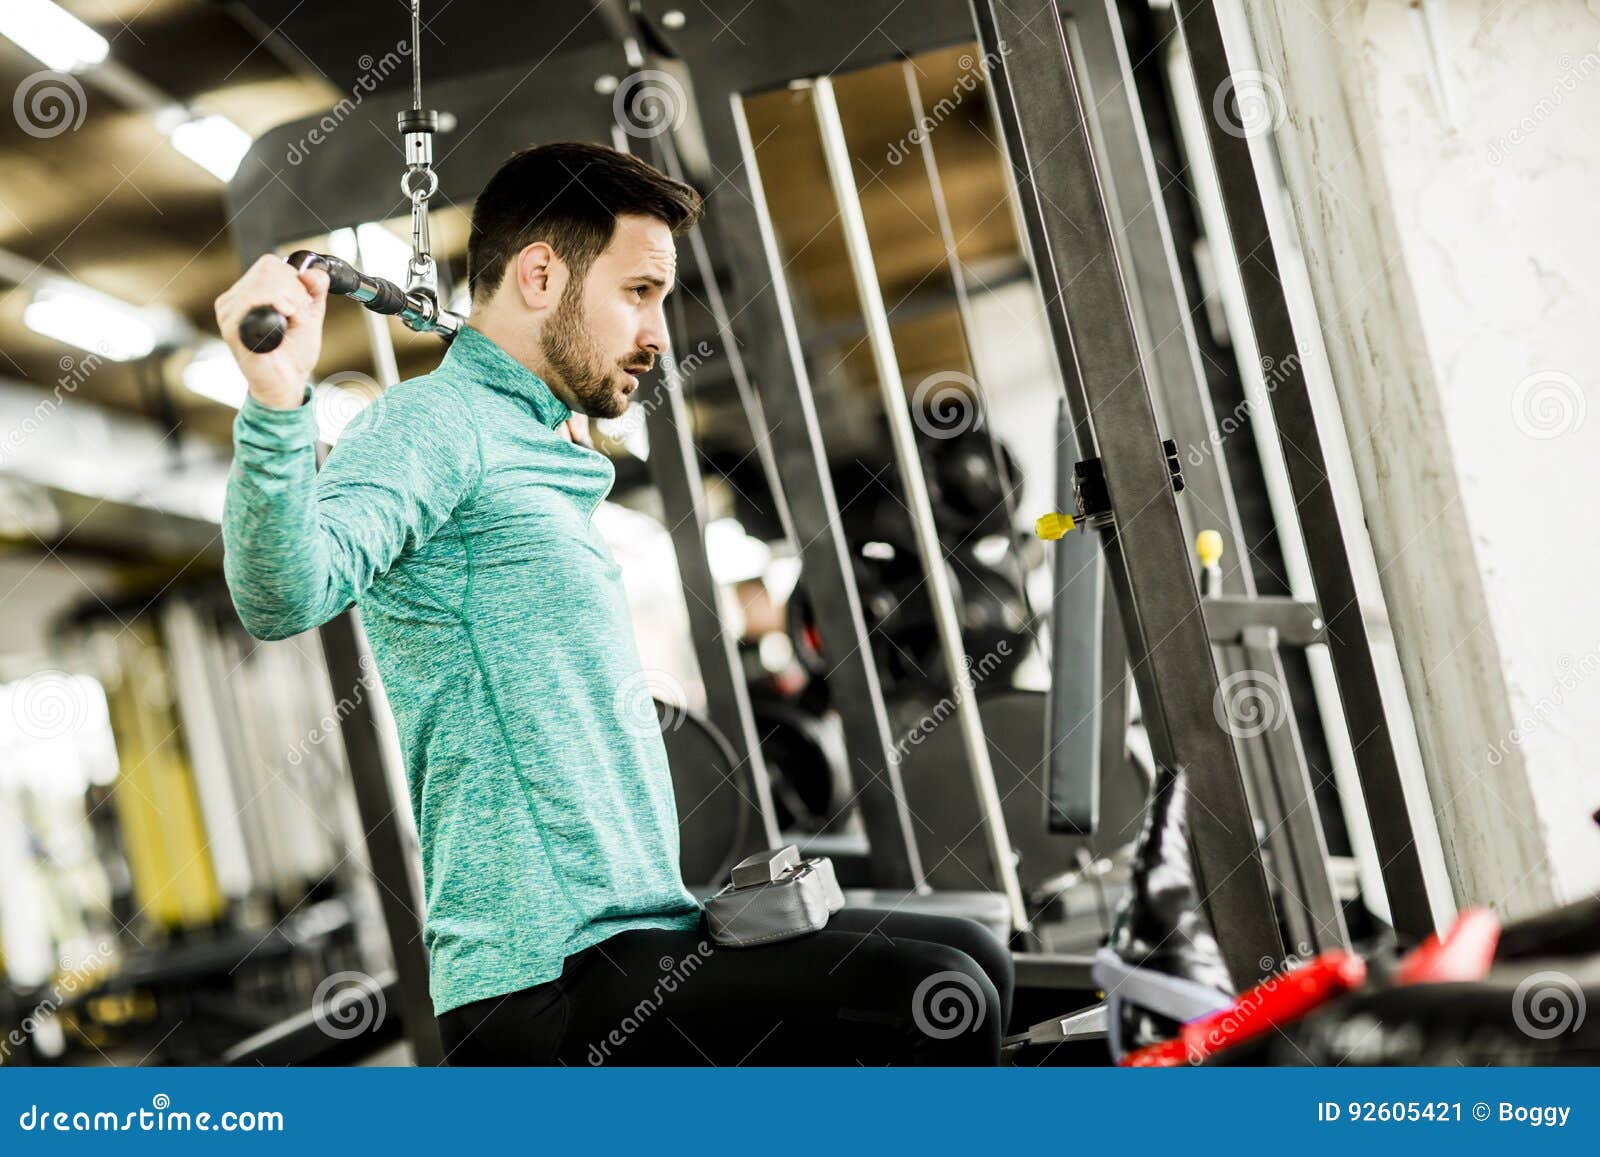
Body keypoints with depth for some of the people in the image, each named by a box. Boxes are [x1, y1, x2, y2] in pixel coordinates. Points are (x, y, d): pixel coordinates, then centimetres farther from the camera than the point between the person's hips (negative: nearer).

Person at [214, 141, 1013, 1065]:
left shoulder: (537, 453, 22)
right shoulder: (431, 423, -9)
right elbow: (285, 594, -29)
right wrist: (277, 405, -42)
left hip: (634, 939, 10)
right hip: (546, 985, -10)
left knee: (967, 959, 15)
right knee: (937, 1003, -18)